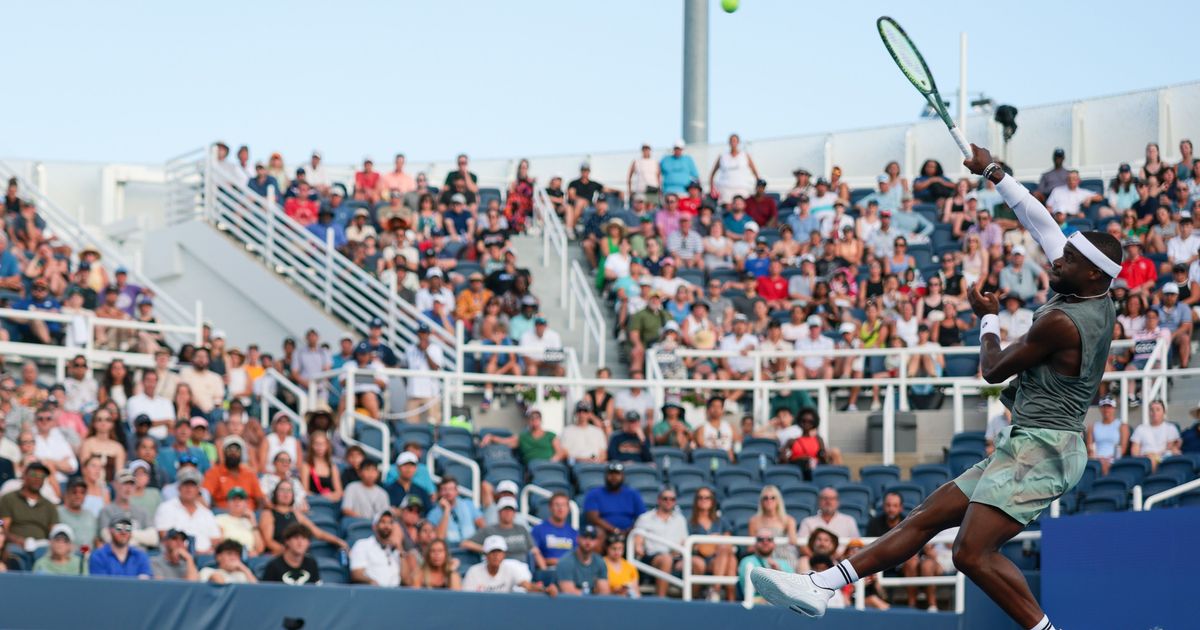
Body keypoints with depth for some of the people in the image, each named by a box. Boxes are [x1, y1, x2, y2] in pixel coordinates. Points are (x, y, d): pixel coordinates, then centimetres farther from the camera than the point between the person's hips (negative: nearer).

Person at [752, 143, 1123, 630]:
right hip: (1025, 448, 11)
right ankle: (821, 587, 7)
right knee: (927, 516, 7)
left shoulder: (1061, 322, -19)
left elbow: (994, 370, -5)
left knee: (972, 553, -24)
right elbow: (1042, 224, 20)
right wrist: (993, 173, 27)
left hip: (1041, 449, -11)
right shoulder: (1096, 300, 8)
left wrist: (988, 319, 13)